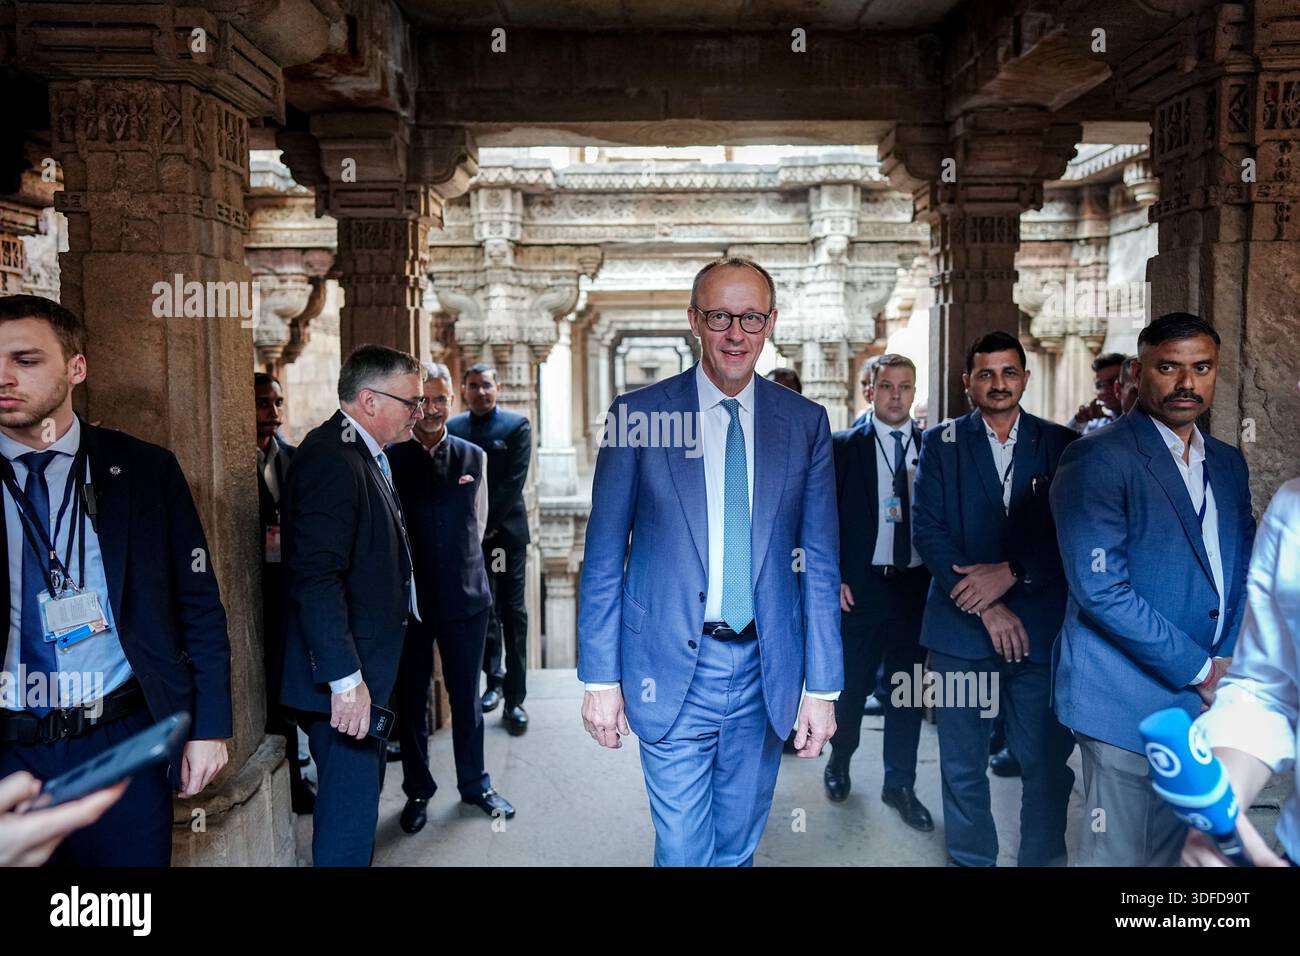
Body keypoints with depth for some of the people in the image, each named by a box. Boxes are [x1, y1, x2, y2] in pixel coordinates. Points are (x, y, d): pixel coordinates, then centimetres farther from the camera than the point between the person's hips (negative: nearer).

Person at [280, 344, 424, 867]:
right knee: (349, 816, -1)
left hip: (361, 674, 10)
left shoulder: (360, 453, 13)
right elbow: (315, 578, -25)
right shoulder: (331, 458, -18)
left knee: (354, 808, 21)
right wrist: (345, 679, -25)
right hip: (347, 684, -10)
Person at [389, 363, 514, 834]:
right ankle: (418, 791, 26)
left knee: (467, 697, 12)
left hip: (465, 596, 1)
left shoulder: (473, 457, 4)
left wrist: (461, 566, 12)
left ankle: (475, 785, 28)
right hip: (408, 598, -1)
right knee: (411, 700, 10)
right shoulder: (390, 460, -3)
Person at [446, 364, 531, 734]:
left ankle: (515, 697, 3)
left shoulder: (516, 426, 0)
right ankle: (494, 679, 24)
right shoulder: (452, 428, 8)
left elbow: (514, 481, -8)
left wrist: (486, 523, -13)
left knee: (512, 613, 0)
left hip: (506, 531, -2)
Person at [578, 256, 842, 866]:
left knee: (738, 848, 18)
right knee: (683, 852, 4)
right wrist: (600, 678, -3)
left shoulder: (805, 422, 2)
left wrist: (823, 686, 1)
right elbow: (603, 559, -1)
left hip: (764, 674, 3)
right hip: (672, 670, -2)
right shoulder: (638, 414, -4)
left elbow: (819, 562, 3)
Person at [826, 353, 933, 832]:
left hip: (916, 586, 2)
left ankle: (900, 784, 26)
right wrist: (831, 579, -9)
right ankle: (839, 761, 36)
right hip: (860, 586, -2)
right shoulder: (842, 446, -2)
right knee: (851, 686, 10)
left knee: (907, 689, 11)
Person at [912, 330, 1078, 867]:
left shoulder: (1059, 445, 7)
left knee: (1048, 762, 3)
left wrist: (1011, 572, -14)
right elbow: (927, 530, -4)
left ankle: (1044, 859, 22)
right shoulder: (941, 444, 5)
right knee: (963, 766, 9)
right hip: (961, 626, 0)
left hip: (1040, 629, 0)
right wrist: (988, 607, -11)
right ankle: (972, 860, 27)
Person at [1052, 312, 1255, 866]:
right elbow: (1100, 590, -18)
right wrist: (1201, 670, -13)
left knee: (1168, 849, 17)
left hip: (1205, 697, 7)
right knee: (1117, 854, 3)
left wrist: (1228, 665, -3)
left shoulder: (1227, 463, 12)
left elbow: (1241, 575, 14)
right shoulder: (1098, 460, -12)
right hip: (1132, 702, -7)